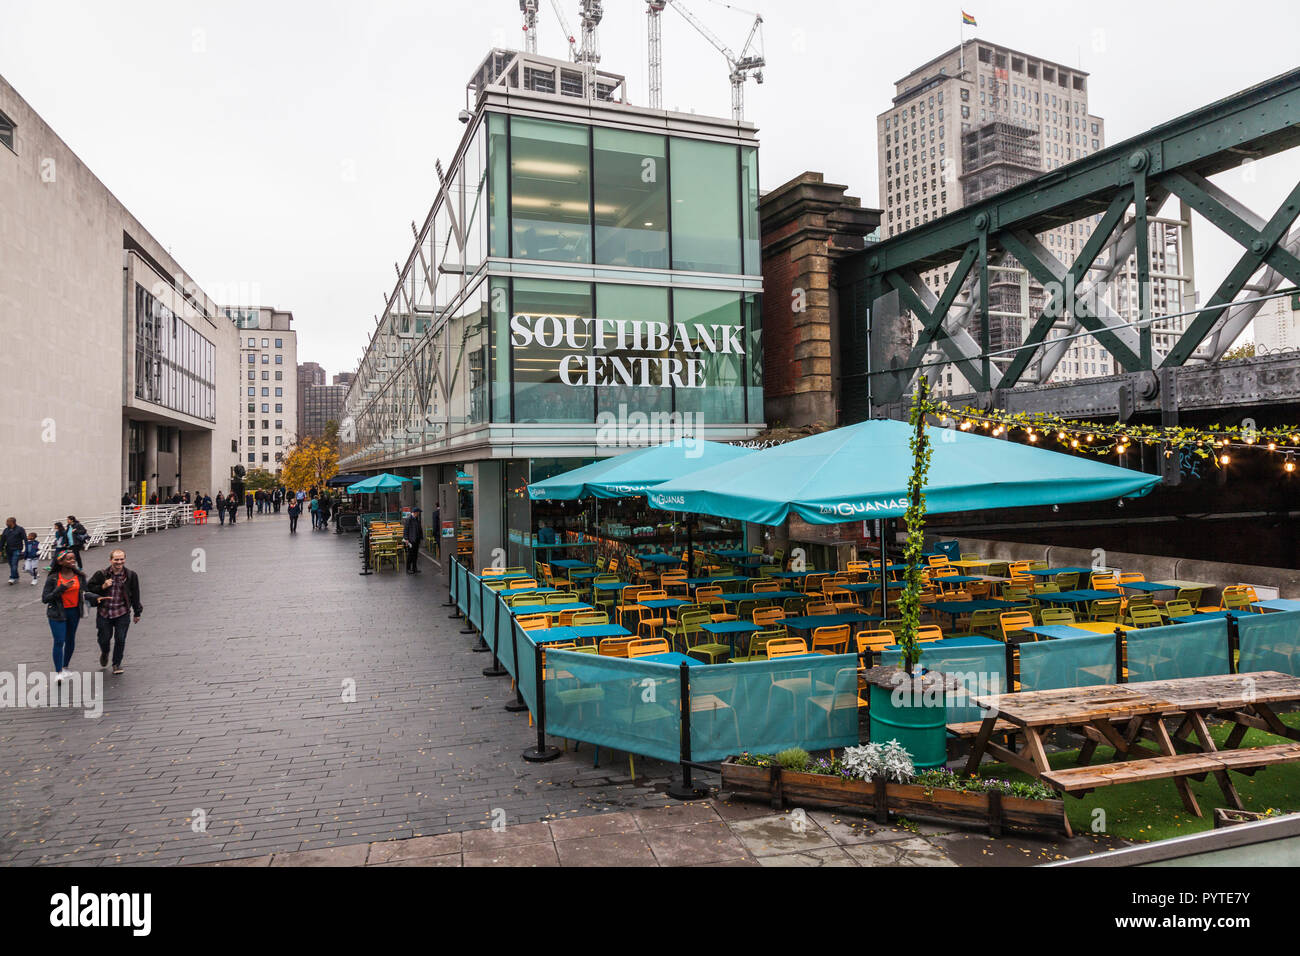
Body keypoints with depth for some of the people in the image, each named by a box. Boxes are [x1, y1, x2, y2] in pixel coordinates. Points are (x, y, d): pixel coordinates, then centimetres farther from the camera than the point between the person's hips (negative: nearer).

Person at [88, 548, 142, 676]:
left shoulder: (131, 575, -2)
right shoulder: (101, 574, -4)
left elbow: (135, 595, 5)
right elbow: (89, 587, 6)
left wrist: (137, 613, 9)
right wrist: (102, 587, -14)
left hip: (122, 614, 0)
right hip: (104, 613, 0)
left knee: (120, 639, -1)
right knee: (104, 638, 7)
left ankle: (117, 664, 18)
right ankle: (104, 653, 42)